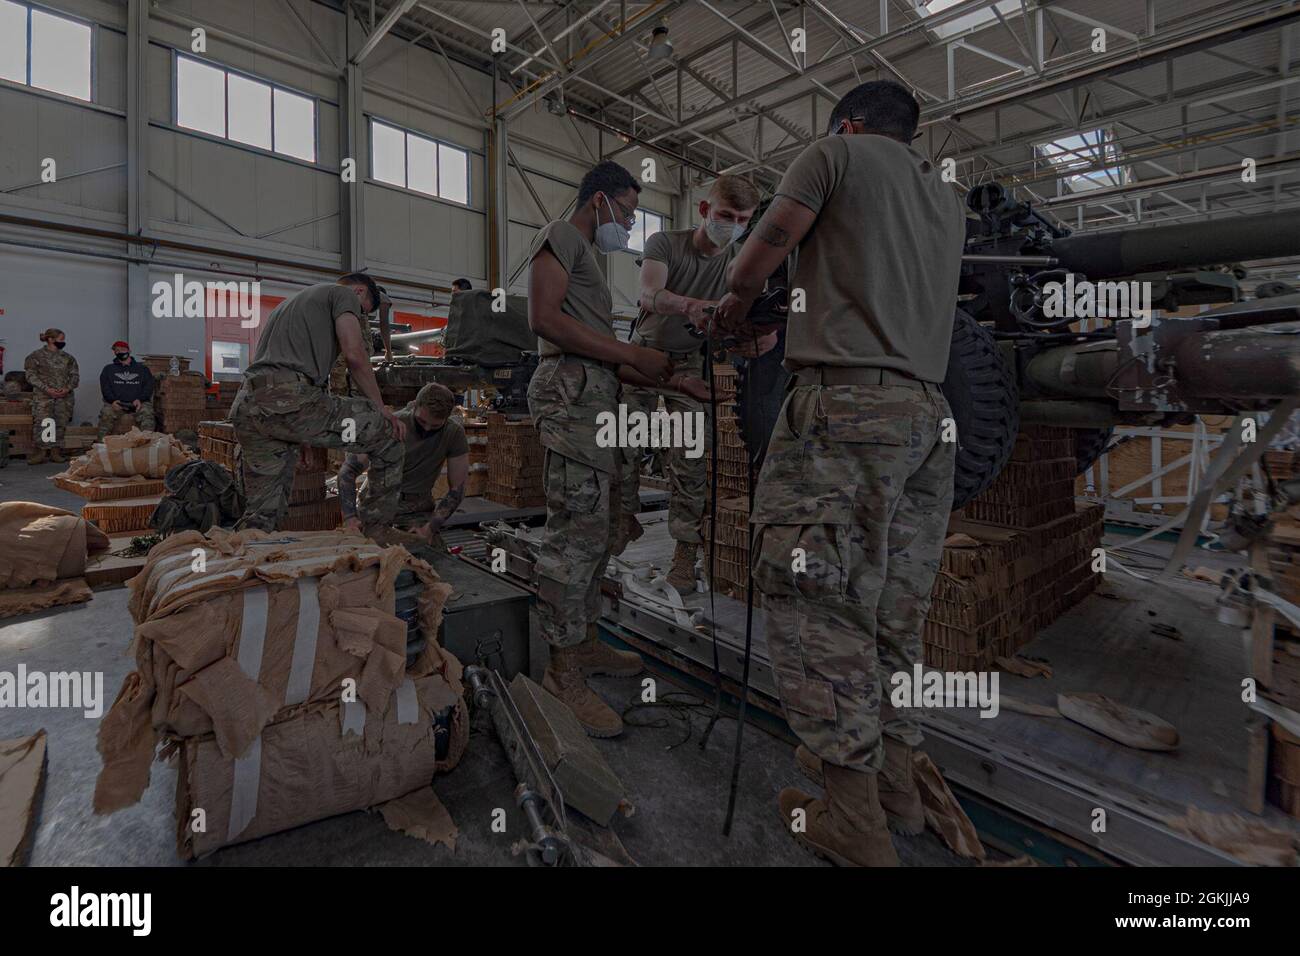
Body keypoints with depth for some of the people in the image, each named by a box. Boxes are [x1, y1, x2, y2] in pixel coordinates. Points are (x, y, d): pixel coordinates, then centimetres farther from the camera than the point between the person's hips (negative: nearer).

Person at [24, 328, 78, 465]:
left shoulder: (68, 358, 14)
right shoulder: (36, 356, 2)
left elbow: (75, 375, 11)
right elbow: (31, 375, -3)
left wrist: (68, 388, -6)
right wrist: (47, 389, -15)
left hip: (64, 396, 4)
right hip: (43, 397, -3)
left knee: (60, 424, 3)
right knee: (42, 423, -11)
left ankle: (55, 452, 10)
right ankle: (40, 453, -5)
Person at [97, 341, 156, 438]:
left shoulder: (143, 369, 22)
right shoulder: (108, 369, 24)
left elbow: (149, 387, 9)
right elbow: (105, 388, 10)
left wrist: (140, 399, -11)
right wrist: (112, 400, -12)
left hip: (137, 403, -1)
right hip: (116, 403, 1)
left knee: (146, 412, -34)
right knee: (106, 413, -31)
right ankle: (100, 439, -31)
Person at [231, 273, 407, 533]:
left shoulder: (289, 302, 40)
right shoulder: (345, 293, 13)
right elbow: (354, 354, -4)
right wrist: (380, 409, 2)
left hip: (245, 406, 9)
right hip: (289, 400, -9)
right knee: (389, 433, 0)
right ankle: (376, 535, 3)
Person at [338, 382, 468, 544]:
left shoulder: (454, 433, -15)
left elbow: (456, 489, -10)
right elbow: (348, 469, -16)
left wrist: (431, 528, -22)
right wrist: (349, 517, -31)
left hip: (419, 508, 1)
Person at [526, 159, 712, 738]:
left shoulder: (588, 259, 32)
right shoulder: (560, 235, 3)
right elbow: (544, 318, -14)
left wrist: (675, 381, 20)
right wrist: (634, 355, -13)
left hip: (597, 398, 10)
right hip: (571, 392, -10)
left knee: (600, 533, 10)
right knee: (576, 534, -12)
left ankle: (586, 644, 21)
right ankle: (564, 670, -4)